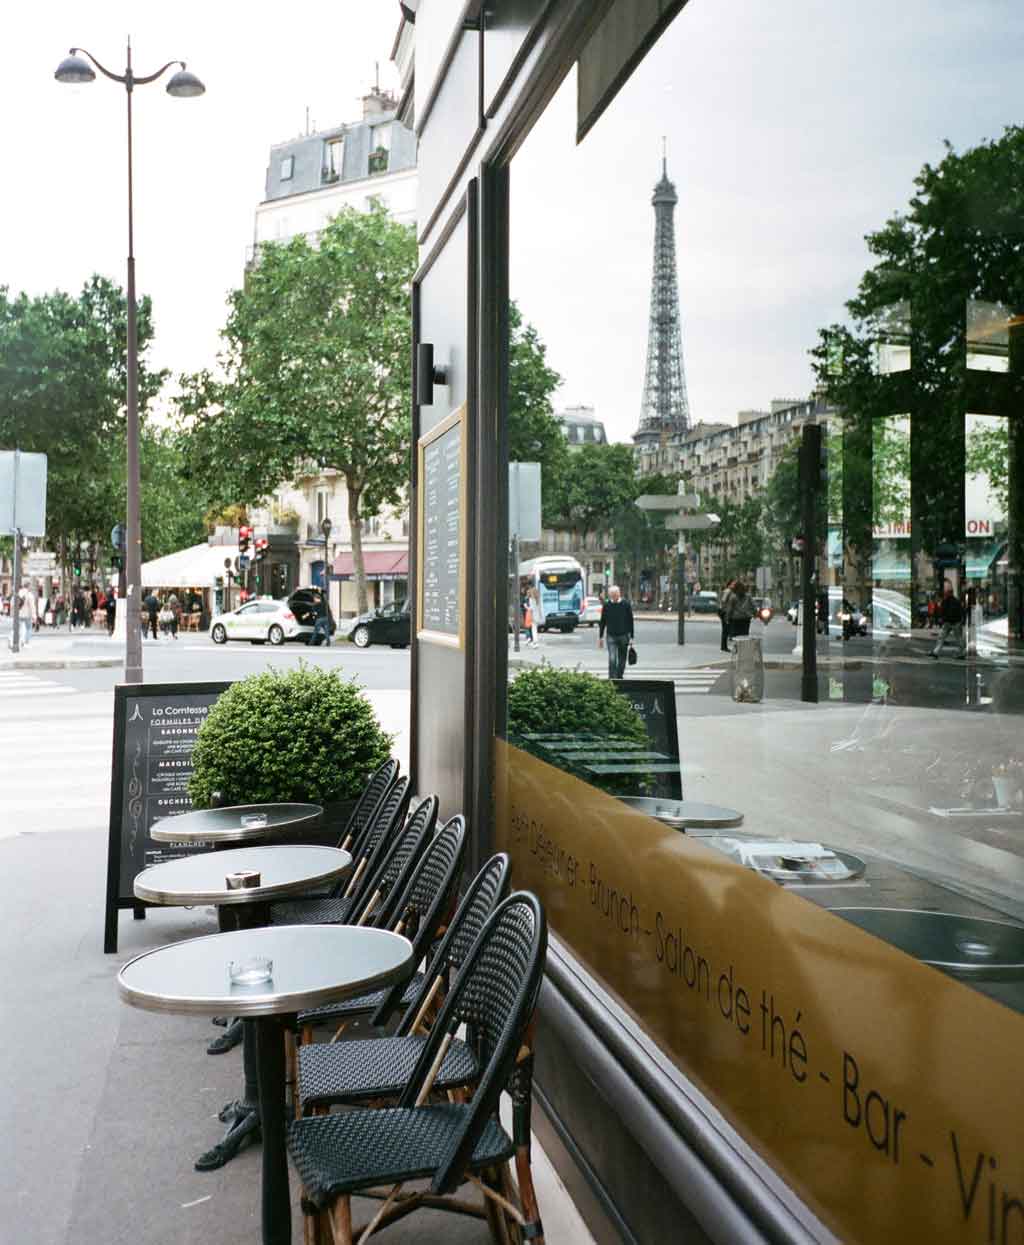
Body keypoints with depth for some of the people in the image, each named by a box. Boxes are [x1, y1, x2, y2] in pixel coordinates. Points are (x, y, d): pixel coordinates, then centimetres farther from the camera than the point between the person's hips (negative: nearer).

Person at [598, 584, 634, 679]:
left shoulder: (626, 605, -1)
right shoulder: (606, 605, 1)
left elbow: (631, 622, 3)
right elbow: (602, 622, 9)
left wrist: (631, 637, -1)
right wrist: (600, 637, 8)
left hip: (623, 636, 0)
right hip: (611, 636, 0)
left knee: (622, 660, 9)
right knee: (612, 660, -12)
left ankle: (619, 678, 24)